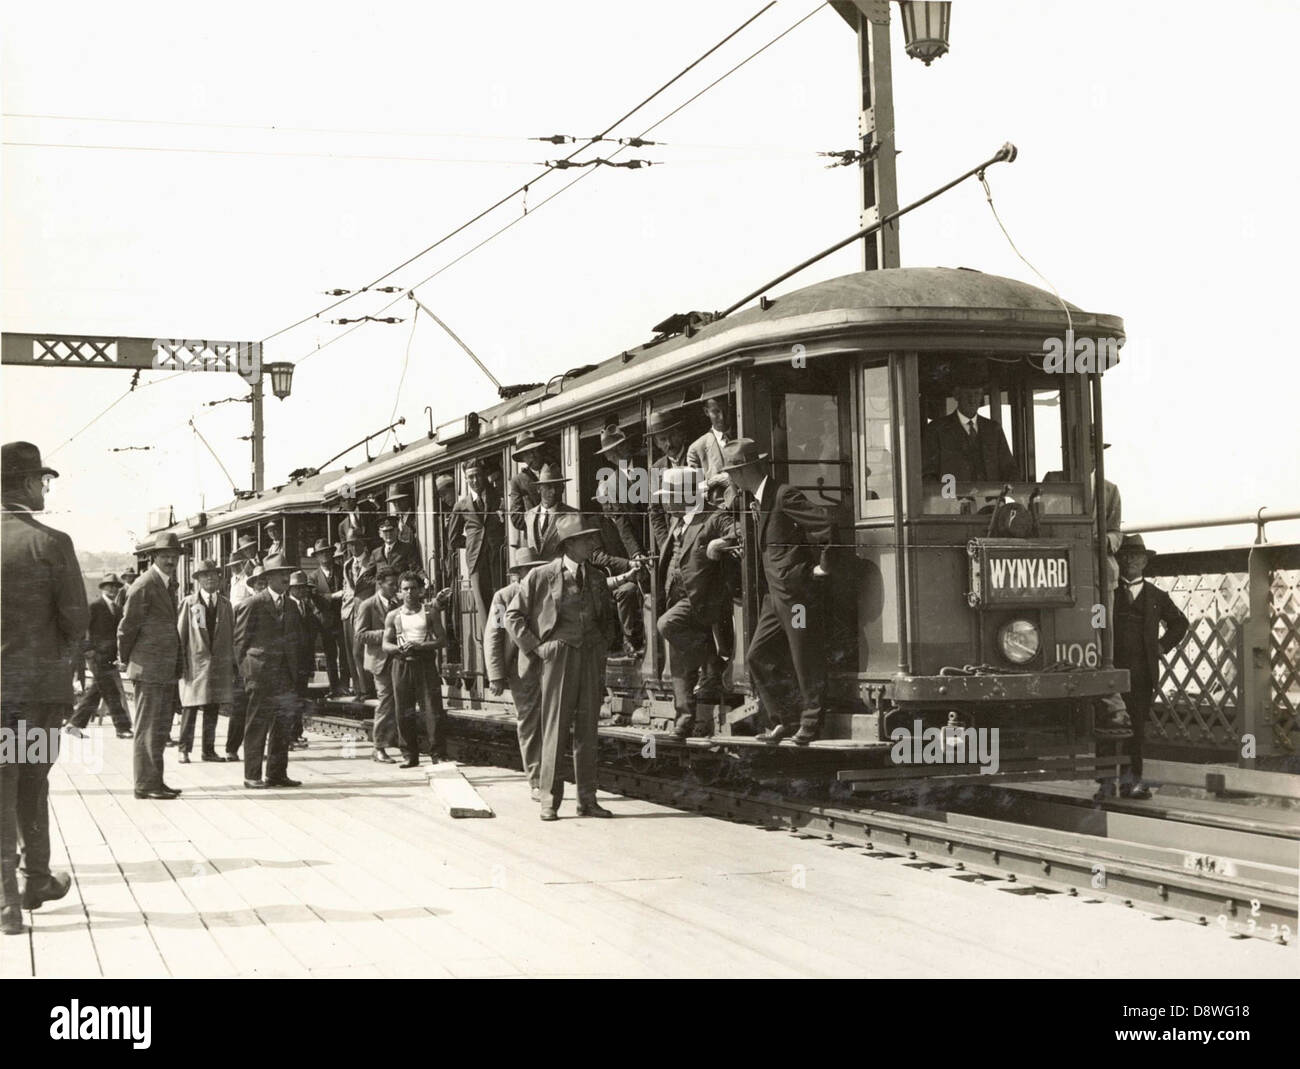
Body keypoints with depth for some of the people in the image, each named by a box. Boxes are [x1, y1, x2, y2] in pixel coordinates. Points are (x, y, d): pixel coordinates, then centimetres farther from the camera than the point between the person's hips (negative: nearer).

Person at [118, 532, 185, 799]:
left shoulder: (171, 584, 16)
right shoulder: (144, 586, -13)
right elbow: (127, 627, -10)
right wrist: (126, 661, -1)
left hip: (168, 669, 9)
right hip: (149, 668, -9)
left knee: (162, 727, 13)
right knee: (149, 727, -6)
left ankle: (155, 781, 20)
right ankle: (145, 784, -2)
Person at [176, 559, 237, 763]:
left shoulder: (225, 604, 11)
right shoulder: (189, 603, 1)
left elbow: (231, 634, 11)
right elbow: (180, 634, 0)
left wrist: (232, 662, 6)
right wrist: (181, 663, -5)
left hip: (219, 663, 3)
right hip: (195, 662, -3)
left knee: (213, 709, 6)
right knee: (190, 708, -4)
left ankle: (208, 750, 13)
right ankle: (184, 750, 1)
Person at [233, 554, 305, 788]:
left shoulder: (291, 605, 14)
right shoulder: (253, 605, -5)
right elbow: (240, 640, -3)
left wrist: (296, 670, 11)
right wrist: (246, 671, -6)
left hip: (286, 675, 6)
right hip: (261, 674, -6)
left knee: (283, 727, 6)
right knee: (257, 727, -2)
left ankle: (277, 773, 14)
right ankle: (252, 776, 2)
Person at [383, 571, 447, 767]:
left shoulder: (429, 612, 7)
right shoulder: (393, 616, 11)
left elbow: (441, 640, 2)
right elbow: (385, 644, 10)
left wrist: (421, 646, -13)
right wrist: (400, 648, -12)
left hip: (425, 663, -2)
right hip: (401, 665, 2)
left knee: (433, 710, -7)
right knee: (404, 713, 0)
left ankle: (438, 754, -4)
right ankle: (409, 755, 9)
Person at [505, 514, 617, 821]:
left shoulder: (596, 578, 13)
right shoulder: (542, 576, -3)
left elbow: (608, 617, 27)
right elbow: (513, 615, 1)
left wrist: (602, 646, 13)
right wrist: (534, 647, -5)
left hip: (591, 658, 5)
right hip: (557, 655, -5)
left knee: (588, 730, 5)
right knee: (555, 729, -4)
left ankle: (587, 799, 10)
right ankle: (549, 798, 2)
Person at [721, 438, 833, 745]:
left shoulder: (784, 495, -15)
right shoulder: (757, 501, 13)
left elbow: (827, 525, -21)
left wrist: (824, 565, -13)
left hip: (798, 592, -9)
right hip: (775, 596, 9)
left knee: (806, 662, 0)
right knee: (757, 657, 8)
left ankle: (811, 723, 11)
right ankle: (784, 720, 16)